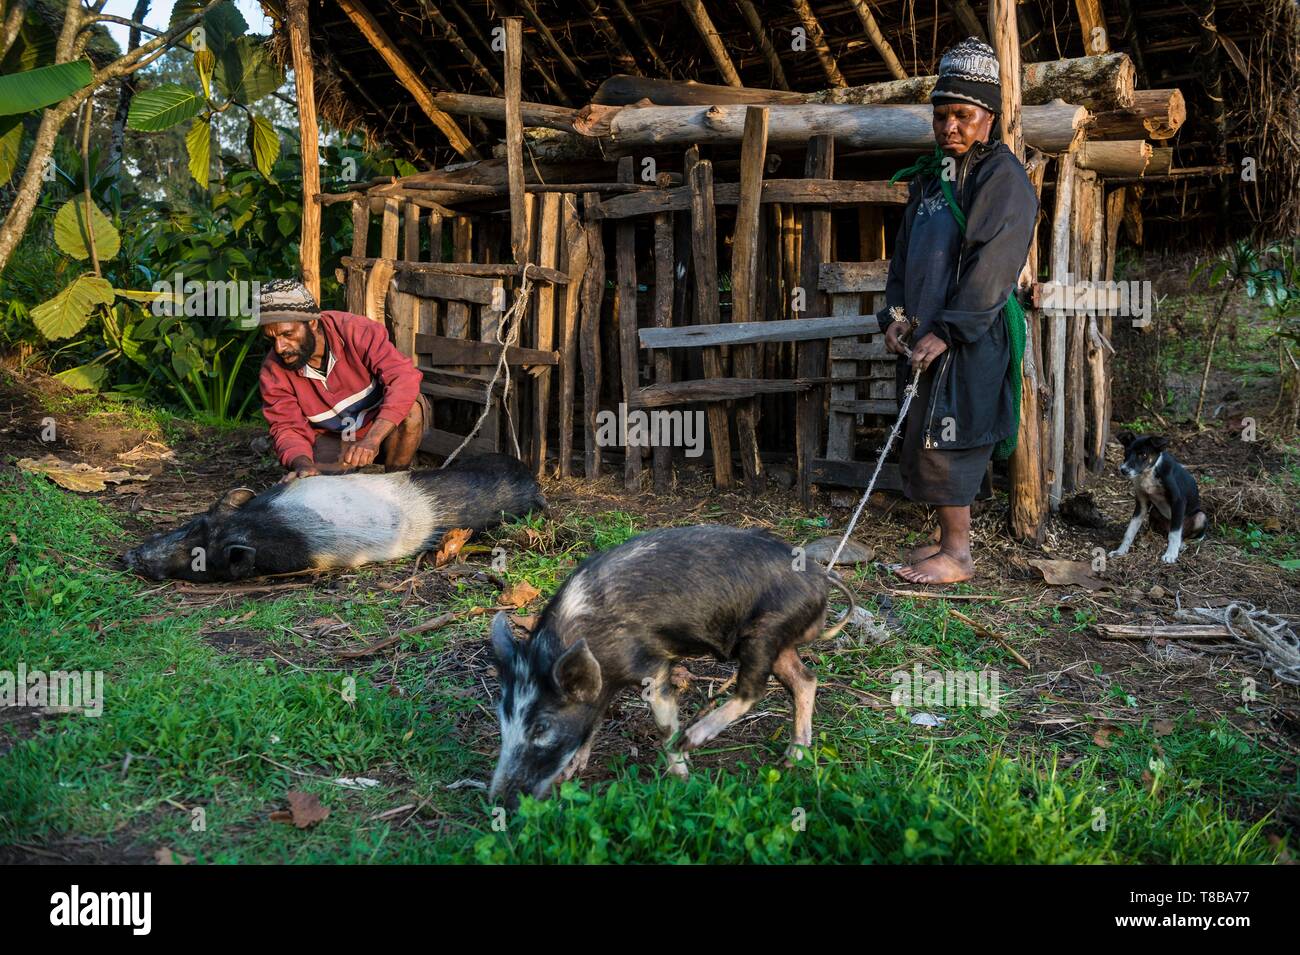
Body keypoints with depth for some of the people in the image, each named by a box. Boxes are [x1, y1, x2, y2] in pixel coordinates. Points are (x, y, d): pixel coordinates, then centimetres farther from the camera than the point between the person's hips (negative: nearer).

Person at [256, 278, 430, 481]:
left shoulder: (356, 330, -26)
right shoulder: (273, 371, -15)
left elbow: (404, 376, -35)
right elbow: (288, 428, -14)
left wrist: (372, 439, -46)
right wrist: (302, 463, -40)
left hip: (381, 427, -1)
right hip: (332, 439, 1)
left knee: (412, 409, -34)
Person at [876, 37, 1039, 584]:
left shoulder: (1003, 179, -10)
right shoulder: (931, 175, 17)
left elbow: (991, 268, -17)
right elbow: (904, 252, 19)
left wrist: (946, 332, -21)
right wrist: (896, 314, 5)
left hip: (970, 339, -8)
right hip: (926, 335, 8)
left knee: (943, 443, -8)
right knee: (925, 443, 12)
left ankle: (957, 556, 3)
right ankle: (946, 539, 24)